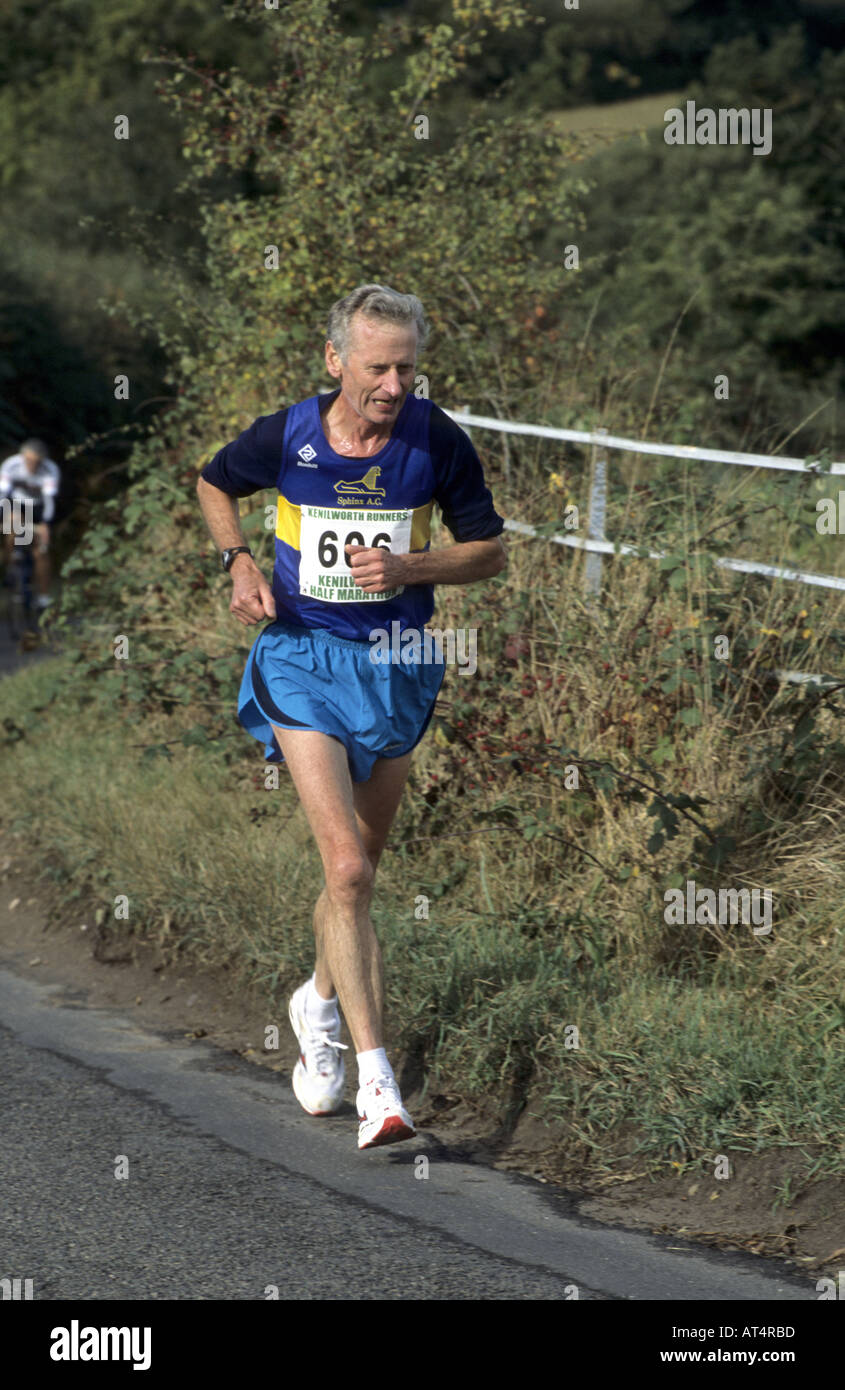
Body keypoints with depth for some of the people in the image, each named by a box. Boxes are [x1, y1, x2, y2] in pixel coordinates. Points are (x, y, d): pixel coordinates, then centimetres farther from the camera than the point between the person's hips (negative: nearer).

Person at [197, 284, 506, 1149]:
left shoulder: (438, 442, -8)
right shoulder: (283, 437, -9)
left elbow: (489, 552, 2)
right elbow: (213, 484, 13)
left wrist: (407, 567, -15)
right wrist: (238, 563, -4)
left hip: (397, 664, 2)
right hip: (303, 658, -2)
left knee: (358, 867, 15)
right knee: (347, 866, -16)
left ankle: (321, 1002, 46)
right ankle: (375, 1079, -18)